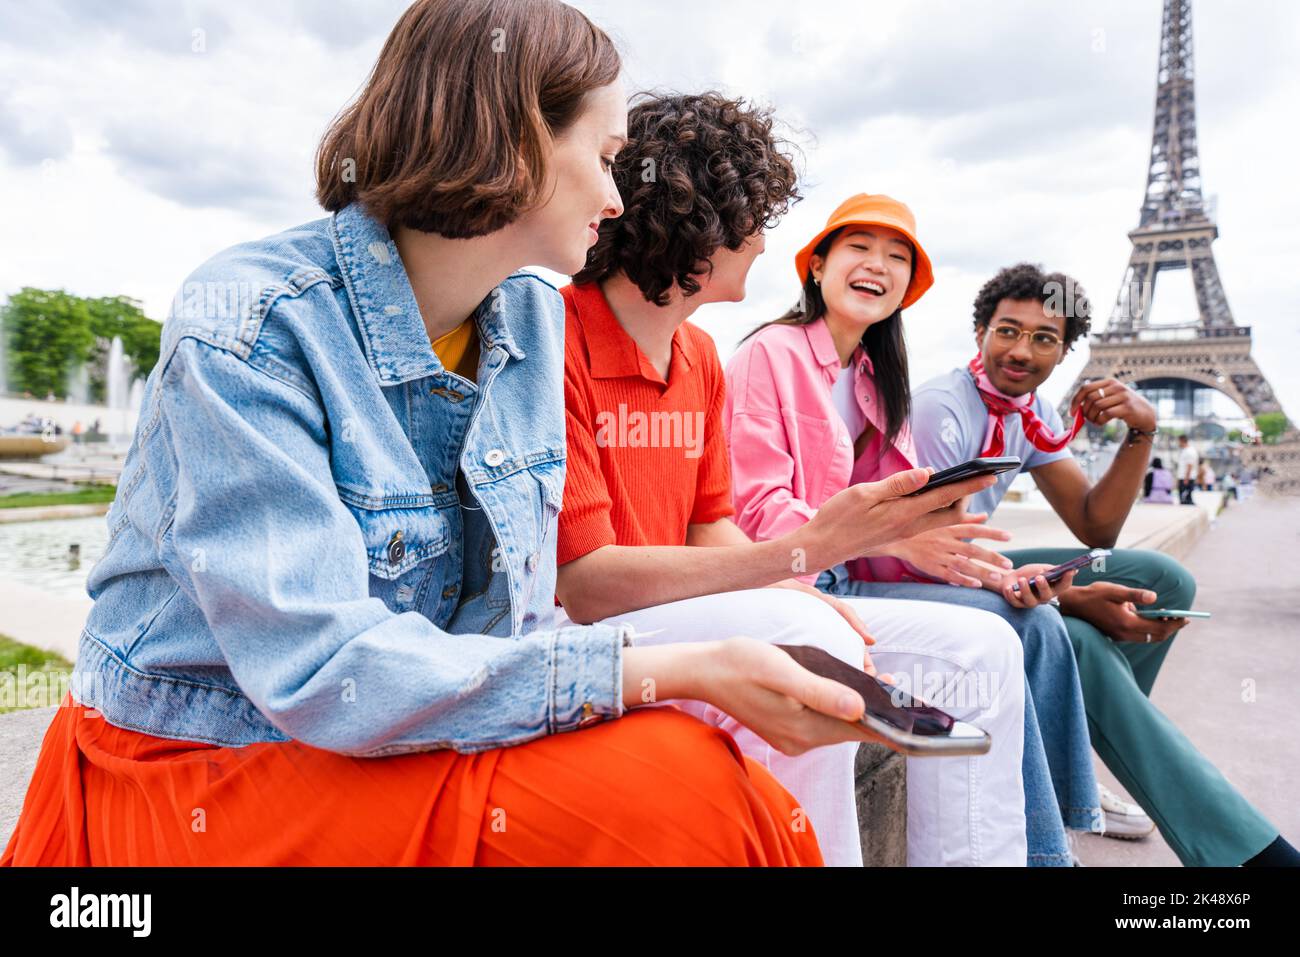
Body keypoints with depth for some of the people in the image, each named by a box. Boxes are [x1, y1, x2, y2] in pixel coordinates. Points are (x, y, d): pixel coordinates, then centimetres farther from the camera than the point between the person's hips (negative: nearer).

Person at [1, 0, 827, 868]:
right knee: (668, 790, -26)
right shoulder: (248, 327, -20)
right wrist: (676, 672, -30)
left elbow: (516, 614, 3)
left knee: (754, 802, -18)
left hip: (404, 752, 6)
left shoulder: (536, 322, 1)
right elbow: (323, 671, -27)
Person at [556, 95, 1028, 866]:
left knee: (976, 649, 1)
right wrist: (808, 550, -25)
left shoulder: (701, 356, 10)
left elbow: (710, 531, 11)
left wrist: (806, 597, -9)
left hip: (674, 613, 8)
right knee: (802, 642, -36)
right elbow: (584, 584, -22)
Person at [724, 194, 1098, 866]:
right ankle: (1035, 845, -2)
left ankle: (1053, 843, 1)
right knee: (988, 633, -19)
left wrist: (976, 562, -10)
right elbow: (757, 510, -17)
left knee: (1037, 622, -7)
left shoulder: (877, 380, 18)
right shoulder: (770, 353, -8)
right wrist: (894, 536, -25)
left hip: (847, 579, 8)